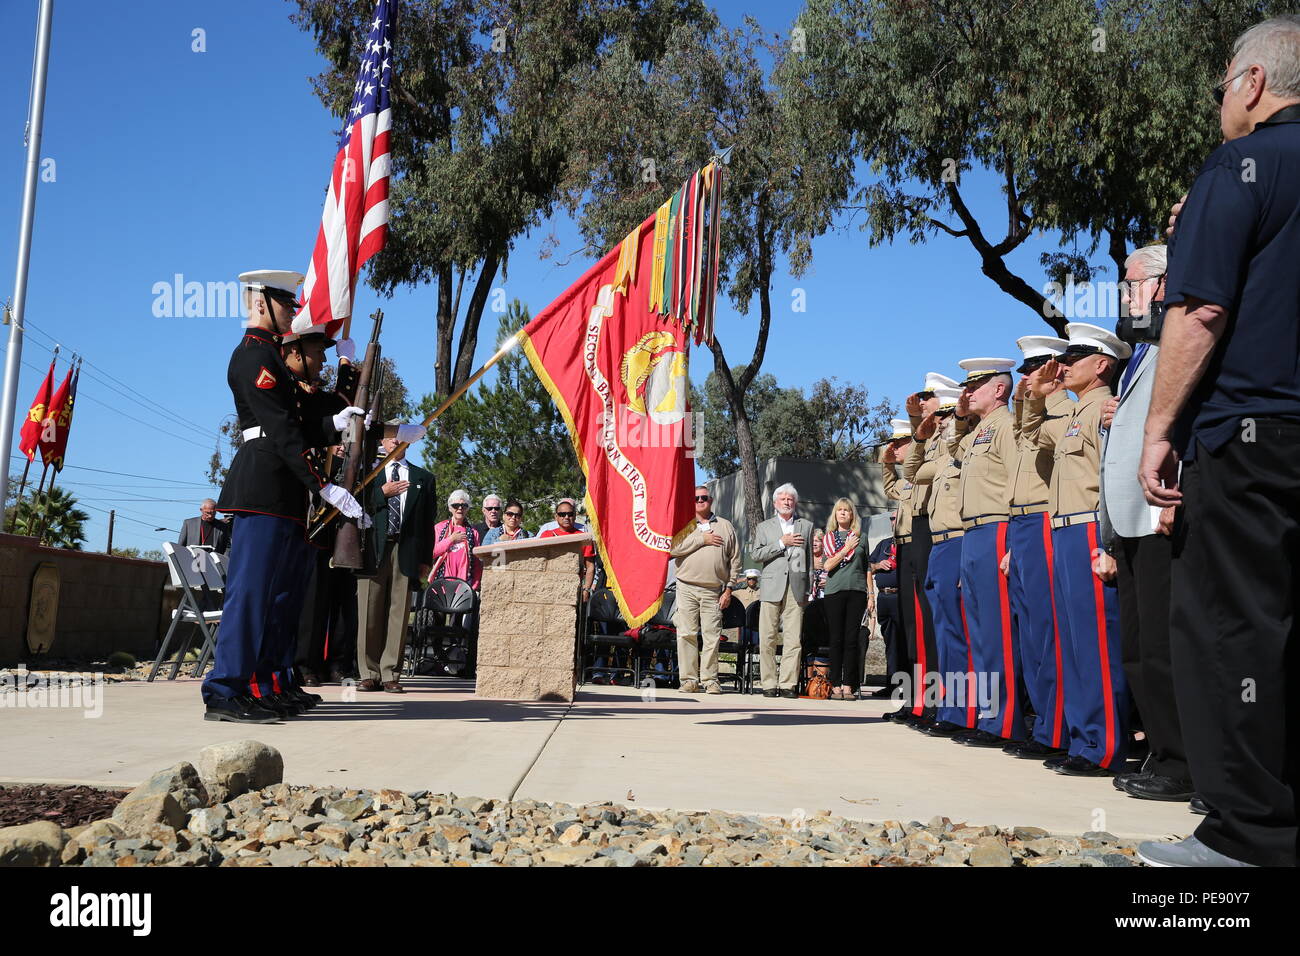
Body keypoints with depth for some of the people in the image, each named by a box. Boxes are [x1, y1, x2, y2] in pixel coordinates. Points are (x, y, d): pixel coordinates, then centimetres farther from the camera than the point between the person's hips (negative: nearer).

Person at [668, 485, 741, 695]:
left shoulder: (726, 526, 13)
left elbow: (735, 560, 11)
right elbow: (672, 548, -7)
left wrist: (729, 588, 3)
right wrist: (702, 540, -8)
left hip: (714, 590, 0)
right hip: (687, 588, 0)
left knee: (712, 635, -3)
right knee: (687, 634, -3)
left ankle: (710, 680, 3)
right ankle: (689, 679, 3)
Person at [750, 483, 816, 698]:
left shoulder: (806, 526, 18)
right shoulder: (764, 527, 15)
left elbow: (810, 558, 16)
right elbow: (755, 554, 2)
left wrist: (809, 588, 9)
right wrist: (781, 543, -7)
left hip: (796, 589, 0)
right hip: (772, 588, 0)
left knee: (793, 640, -5)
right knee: (767, 639, -3)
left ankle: (788, 684, -2)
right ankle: (769, 684, 2)